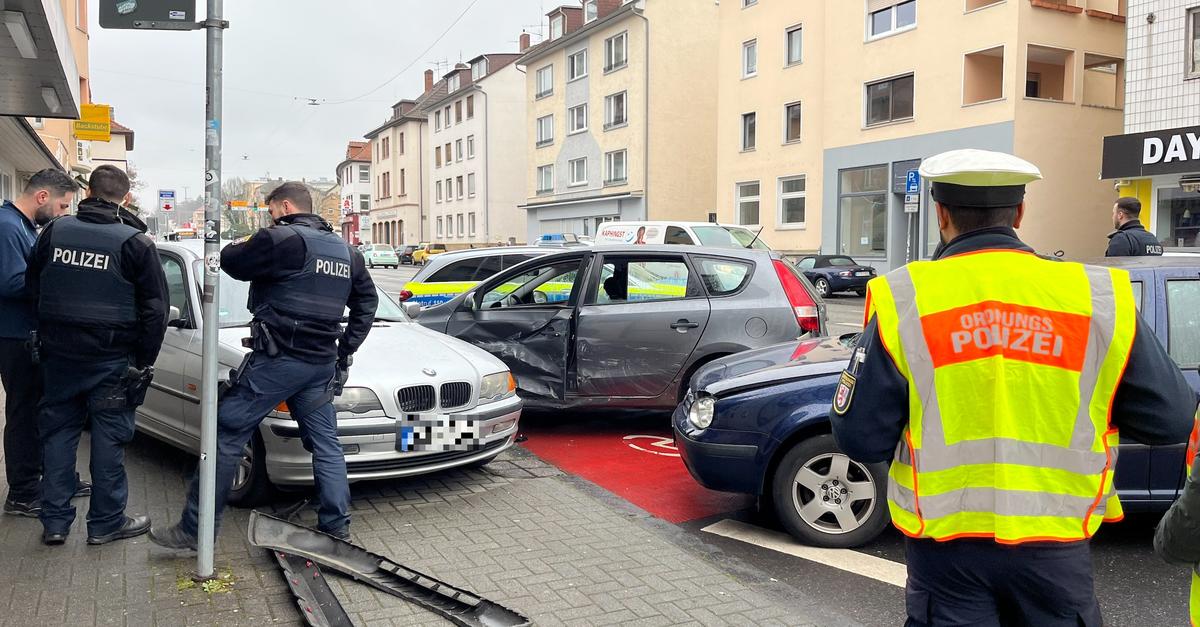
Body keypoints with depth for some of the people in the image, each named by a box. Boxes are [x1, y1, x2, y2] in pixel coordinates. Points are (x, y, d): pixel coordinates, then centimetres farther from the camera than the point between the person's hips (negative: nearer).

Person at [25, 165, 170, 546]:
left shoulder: (55, 231, 2)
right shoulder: (134, 242, -10)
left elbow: (33, 285, 13)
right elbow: (155, 307, -10)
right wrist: (145, 360, -1)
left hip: (58, 353, 4)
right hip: (111, 357, -4)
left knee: (58, 432, 13)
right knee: (109, 436, 4)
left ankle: (54, 521, 17)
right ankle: (105, 522, 12)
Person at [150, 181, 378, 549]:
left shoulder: (281, 239, -11)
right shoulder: (345, 251, 14)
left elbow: (232, 263, -1)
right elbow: (367, 301, 21)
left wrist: (238, 246, 21)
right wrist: (346, 349, 21)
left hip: (277, 360, -7)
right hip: (322, 364, 7)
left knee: (227, 435, 0)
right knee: (326, 444, 12)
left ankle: (195, 528, 4)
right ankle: (337, 528, 15)